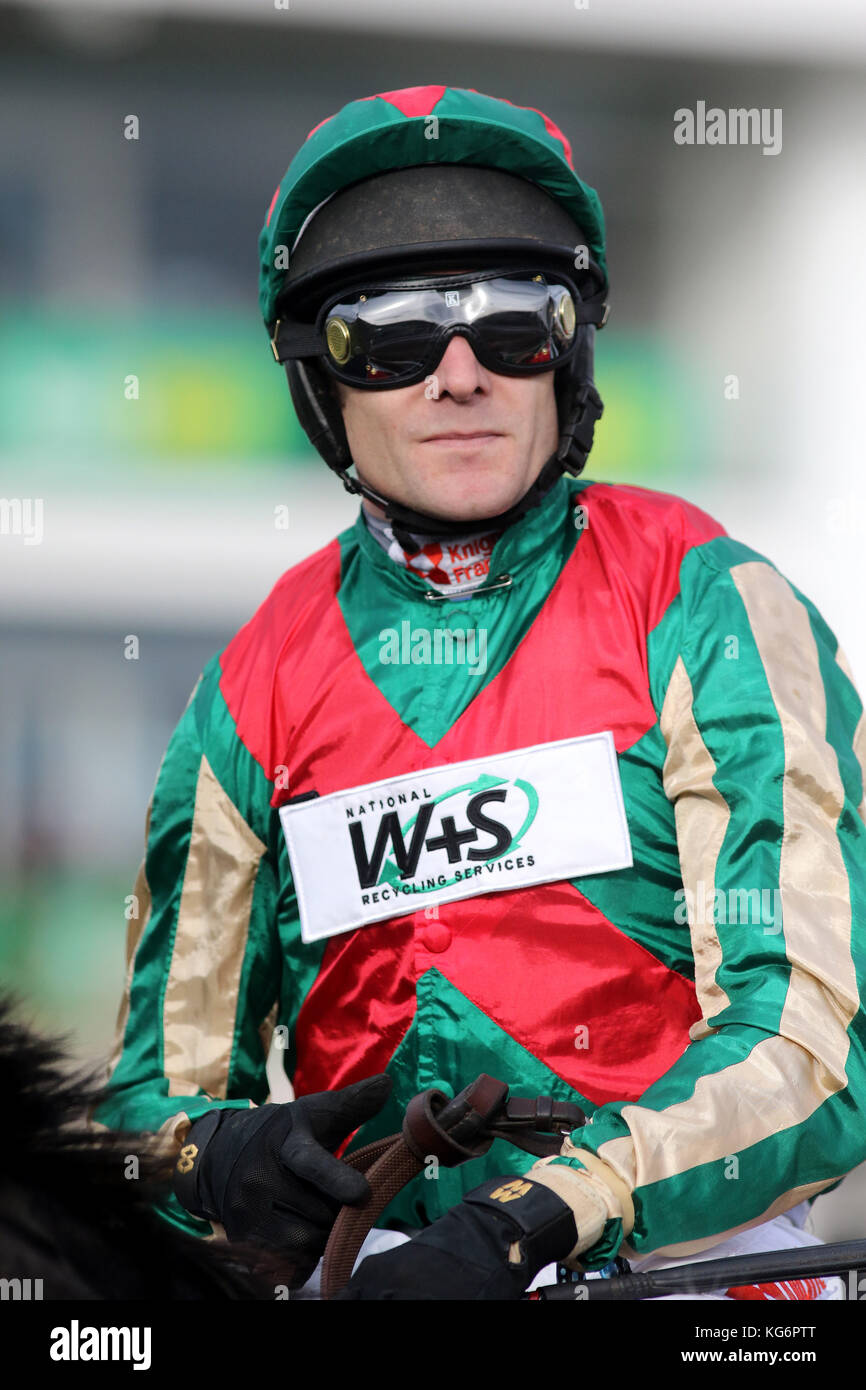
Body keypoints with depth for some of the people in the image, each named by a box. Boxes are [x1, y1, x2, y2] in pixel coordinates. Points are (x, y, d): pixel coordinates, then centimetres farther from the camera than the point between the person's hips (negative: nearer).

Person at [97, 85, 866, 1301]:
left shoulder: (708, 609, 1)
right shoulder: (256, 689, 11)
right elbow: (161, 1085, 15)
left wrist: (537, 1224, -22)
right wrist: (219, 1154, -10)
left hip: (689, 1260, -2)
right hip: (383, 1263, 2)